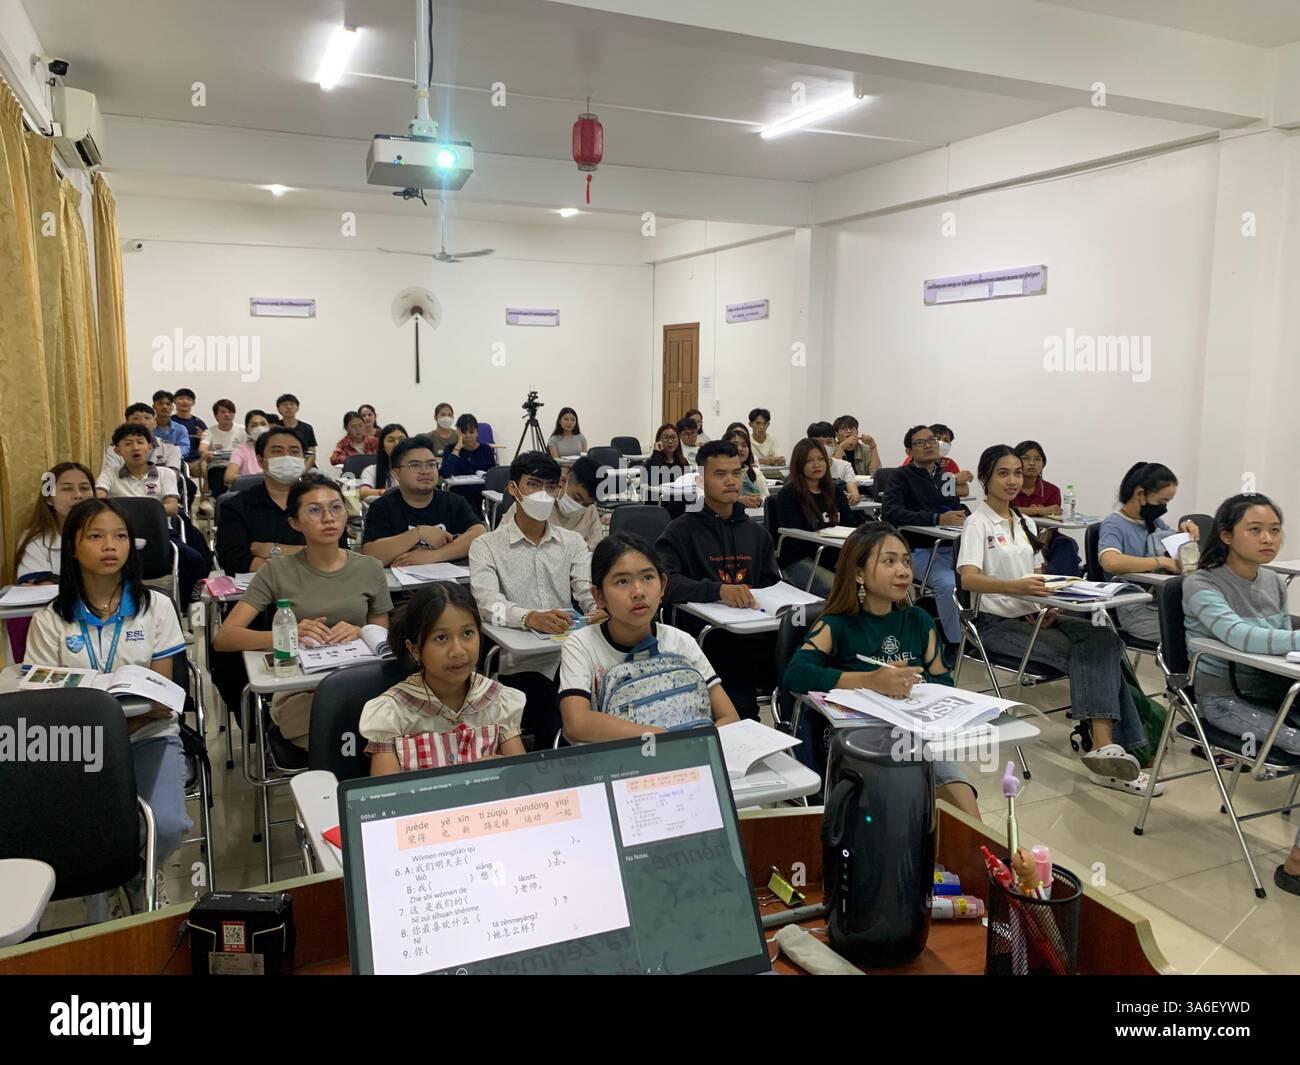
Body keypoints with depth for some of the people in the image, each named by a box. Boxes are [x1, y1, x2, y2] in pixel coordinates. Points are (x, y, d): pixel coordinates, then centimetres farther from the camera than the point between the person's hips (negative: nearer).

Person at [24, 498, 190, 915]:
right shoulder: (50, 620, 4)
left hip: (148, 736, 0)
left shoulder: (156, 606, 4)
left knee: (167, 826, -25)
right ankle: (98, 904, 5)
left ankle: (142, 874, 13)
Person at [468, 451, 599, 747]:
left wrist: (602, 611, -24)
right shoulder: (486, 546, 3)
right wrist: (529, 617, -35)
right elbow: (488, 604, -14)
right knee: (559, 729, -25)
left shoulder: (572, 542, 14)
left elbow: (588, 591, 2)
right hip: (520, 662, -3)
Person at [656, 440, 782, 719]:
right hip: (705, 635, -5)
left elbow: (773, 585, 19)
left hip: (755, 632, 5)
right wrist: (718, 590, -24)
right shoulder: (681, 531, 2)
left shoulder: (756, 533, 22)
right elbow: (663, 582, -13)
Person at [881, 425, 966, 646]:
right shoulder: (902, 477, 4)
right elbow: (890, 512, -13)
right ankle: (957, 644, -16)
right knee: (949, 584, -30)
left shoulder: (947, 476, 19)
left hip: (951, 546, 5)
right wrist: (937, 518, -22)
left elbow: (960, 511, 21)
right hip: (920, 550, -5)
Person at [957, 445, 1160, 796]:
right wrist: (1018, 587, -38)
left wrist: (1048, 605, -4)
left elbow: (1037, 575, 19)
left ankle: (1105, 747, -28)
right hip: (997, 622, -6)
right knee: (1084, 654, -27)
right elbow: (968, 578, -21)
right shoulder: (978, 522, -5)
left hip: (1034, 615, 6)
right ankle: (1108, 746, -24)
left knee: (1103, 638, -22)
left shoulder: (1026, 523, 18)